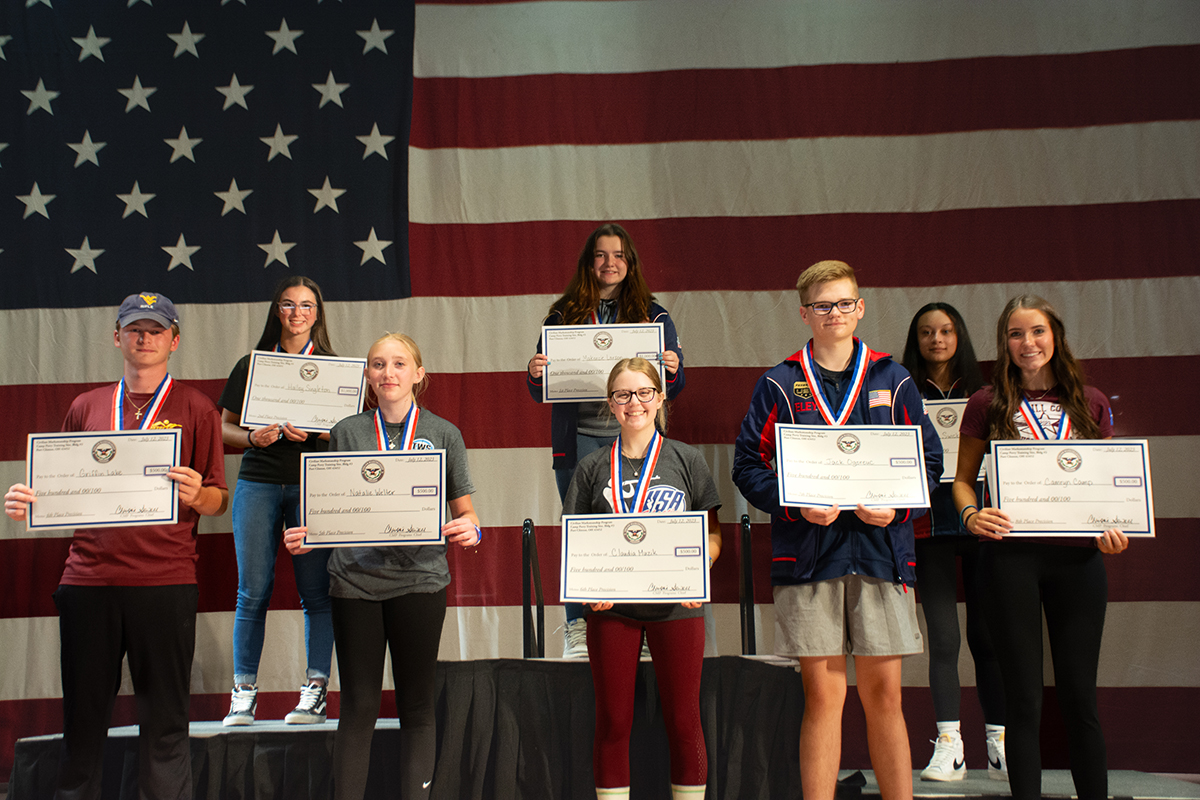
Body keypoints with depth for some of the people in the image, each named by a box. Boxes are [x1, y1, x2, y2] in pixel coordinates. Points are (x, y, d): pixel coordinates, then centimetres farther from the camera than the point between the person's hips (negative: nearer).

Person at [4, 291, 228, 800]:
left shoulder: (195, 409, 7)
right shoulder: (86, 408, 15)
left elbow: (218, 504, 4)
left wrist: (195, 495, -18)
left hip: (166, 582, -2)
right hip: (87, 580, 2)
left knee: (164, 724, 2)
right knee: (82, 716, 8)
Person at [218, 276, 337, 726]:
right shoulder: (251, 365, 14)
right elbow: (225, 429, 13)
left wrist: (312, 433, -13)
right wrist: (253, 438, -8)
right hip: (258, 482, 1)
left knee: (316, 590, -3)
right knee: (253, 590, -1)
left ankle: (315, 691, 3)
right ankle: (243, 694, 6)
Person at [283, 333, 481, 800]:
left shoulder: (443, 434, 6)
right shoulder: (346, 433, 9)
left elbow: (464, 511, 7)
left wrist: (471, 530, -15)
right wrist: (305, 536, -8)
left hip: (419, 579, 0)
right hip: (355, 581, 1)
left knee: (416, 705, 6)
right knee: (357, 705, 4)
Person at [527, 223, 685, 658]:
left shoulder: (653, 316, 11)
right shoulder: (563, 315, 11)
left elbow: (670, 390, 10)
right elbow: (541, 392, 11)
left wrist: (672, 371, -11)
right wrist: (535, 374, -10)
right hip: (578, 437, 0)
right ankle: (577, 630, 8)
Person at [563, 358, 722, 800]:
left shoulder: (686, 459, 5)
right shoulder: (592, 467, 7)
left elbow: (713, 534, 5)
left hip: (676, 604, -1)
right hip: (612, 606, 1)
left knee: (683, 721, 4)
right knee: (612, 722, 6)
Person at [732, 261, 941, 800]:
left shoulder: (893, 380, 12)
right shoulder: (779, 385, 7)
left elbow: (929, 459, 11)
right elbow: (748, 464, 4)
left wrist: (897, 509, -7)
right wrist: (798, 506, -12)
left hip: (880, 549, 1)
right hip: (809, 552, -1)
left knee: (884, 694, 5)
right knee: (823, 696, 1)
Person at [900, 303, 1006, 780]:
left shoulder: (983, 395, 10)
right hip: (930, 525, -1)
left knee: (986, 633, 3)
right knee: (943, 636, -2)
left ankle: (999, 742, 13)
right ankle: (948, 745, 4)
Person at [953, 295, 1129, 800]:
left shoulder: (1090, 403, 9)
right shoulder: (987, 404, 3)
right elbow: (963, 479, 7)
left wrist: (1115, 528, -3)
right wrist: (970, 514, -14)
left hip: (1078, 557, 2)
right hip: (1010, 556, -2)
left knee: (1080, 697, 8)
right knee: (1023, 699, 4)